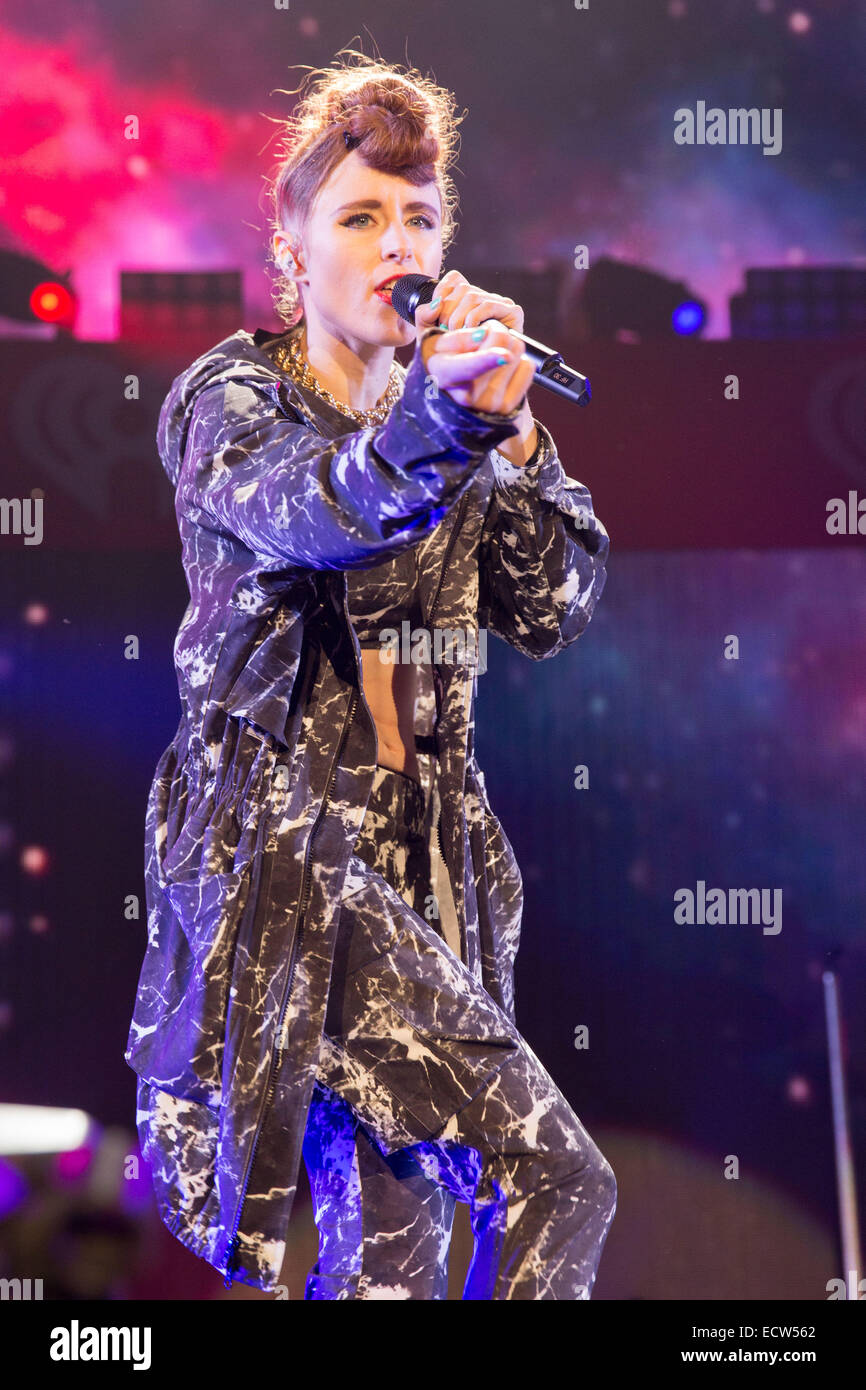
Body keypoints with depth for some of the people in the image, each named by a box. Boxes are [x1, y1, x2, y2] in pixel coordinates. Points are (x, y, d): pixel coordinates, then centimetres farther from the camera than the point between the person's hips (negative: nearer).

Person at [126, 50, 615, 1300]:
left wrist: (512, 436, -12)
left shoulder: (444, 417, 14)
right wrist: (440, 413, -44)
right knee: (556, 1179, -18)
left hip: (421, 856, 6)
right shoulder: (231, 394, -2)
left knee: (390, 1226, 5)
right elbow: (308, 515, -25)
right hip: (281, 846, -6)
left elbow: (552, 613, 2)